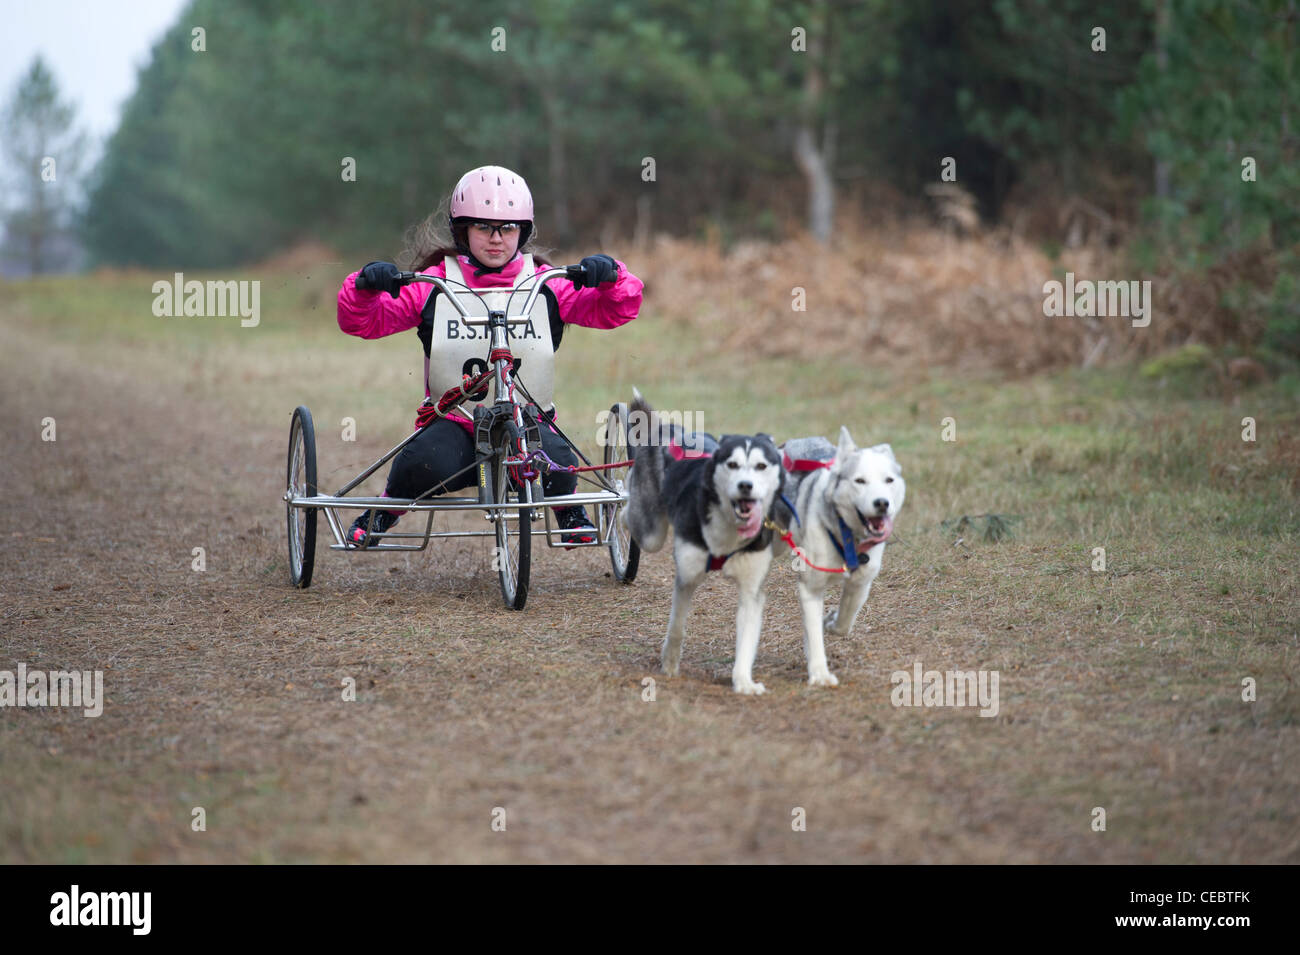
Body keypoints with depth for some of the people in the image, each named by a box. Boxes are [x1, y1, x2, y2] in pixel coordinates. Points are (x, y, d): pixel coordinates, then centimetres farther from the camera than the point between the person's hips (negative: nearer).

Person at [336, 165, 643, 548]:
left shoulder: (547, 285, 4)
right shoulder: (435, 283, 2)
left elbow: (614, 311, -1)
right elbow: (364, 322, -1)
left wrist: (610, 276, -21)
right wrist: (364, 286, -22)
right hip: (453, 421, -1)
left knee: (556, 462, -31)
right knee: (426, 465, -33)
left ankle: (569, 510, 9)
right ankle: (386, 510, 4)